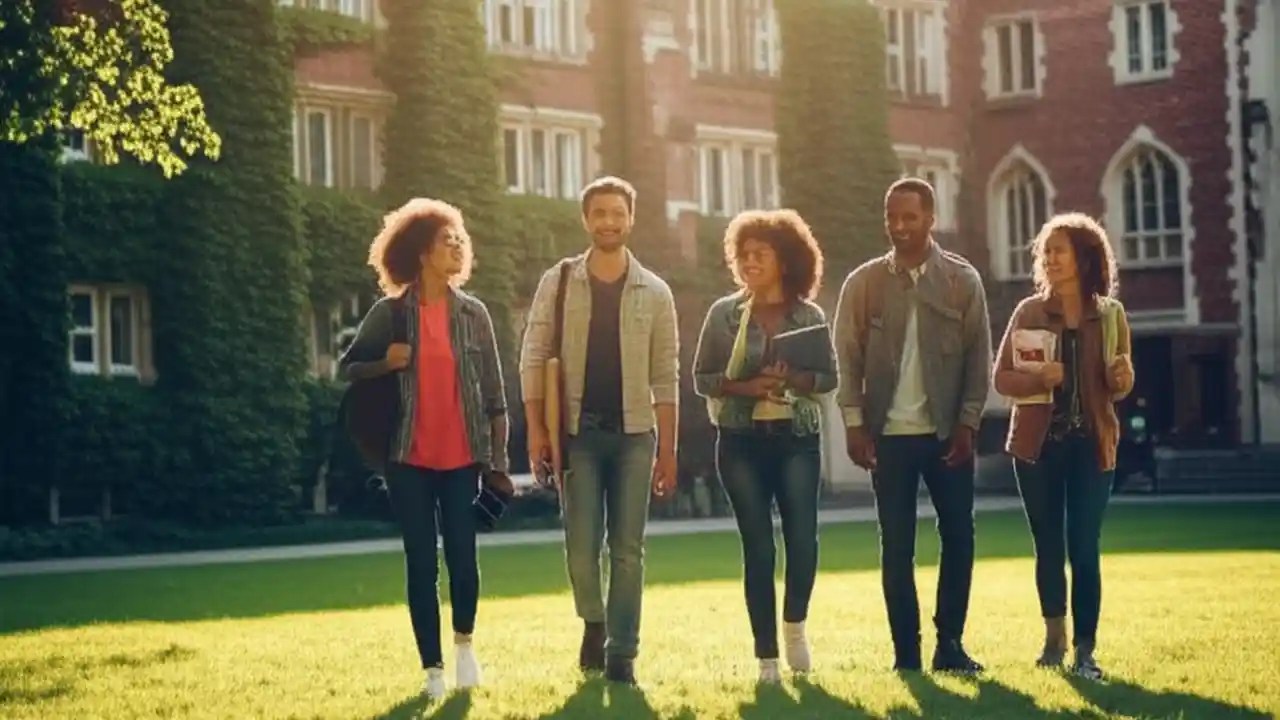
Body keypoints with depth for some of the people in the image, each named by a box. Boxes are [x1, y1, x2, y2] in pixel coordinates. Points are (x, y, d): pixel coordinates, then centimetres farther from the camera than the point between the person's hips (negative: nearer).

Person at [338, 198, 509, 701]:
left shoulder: (474, 313, 4)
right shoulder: (389, 313, 0)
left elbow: (493, 392, 5)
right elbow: (347, 369, 7)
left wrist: (499, 458, 0)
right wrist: (386, 364, -13)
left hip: (462, 458, 1)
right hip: (410, 458, -1)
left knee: (463, 558, -4)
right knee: (421, 564, 1)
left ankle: (464, 640, 24)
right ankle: (432, 668, 10)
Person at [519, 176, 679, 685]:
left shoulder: (654, 293, 4)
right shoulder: (559, 282, 2)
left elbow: (665, 378, 5)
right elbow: (534, 359, 1)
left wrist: (668, 451, 1)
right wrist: (536, 430, -8)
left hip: (634, 433, 1)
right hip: (577, 431, -1)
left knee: (627, 549, 1)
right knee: (581, 545, -2)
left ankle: (622, 653, 9)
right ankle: (594, 623, 25)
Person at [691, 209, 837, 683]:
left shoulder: (810, 315, 4)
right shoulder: (724, 314, 3)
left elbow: (830, 376, 5)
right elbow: (702, 378, 2)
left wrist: (794, 380, -16)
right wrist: (746, 387, -15)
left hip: (798, 439, 0)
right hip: (742, 442, 0)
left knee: (802, 538, -11)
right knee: (758, 547, 0)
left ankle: (794, 622, 18)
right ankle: (766, 656, 8)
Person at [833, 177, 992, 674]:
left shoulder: (962, 279, 2)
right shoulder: (863, 283, 3)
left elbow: (979, 355, 2)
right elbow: (848, 358, 2)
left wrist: (968, 422, -5)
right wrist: (855, 424, -6)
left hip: (947, 432, 0)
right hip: (888, 434, 0)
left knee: (958, 537, 1)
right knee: (896, 545, 2)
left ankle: (949, 643, 11)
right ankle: (906, 651, 7)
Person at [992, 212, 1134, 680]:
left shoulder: (1110, 314, 2)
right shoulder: (1029, 312, 0)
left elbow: (1119, 387, 10)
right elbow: (1002, 378, -1)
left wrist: (1121, 379, -13)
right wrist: (1038, 378, -21)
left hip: (1091, 443, -1)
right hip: (1039, 443, 1)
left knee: (1084, 548, -4)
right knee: (1048, 545, 10)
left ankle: (1085, 650, -1)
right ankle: (1055, 636, 27)